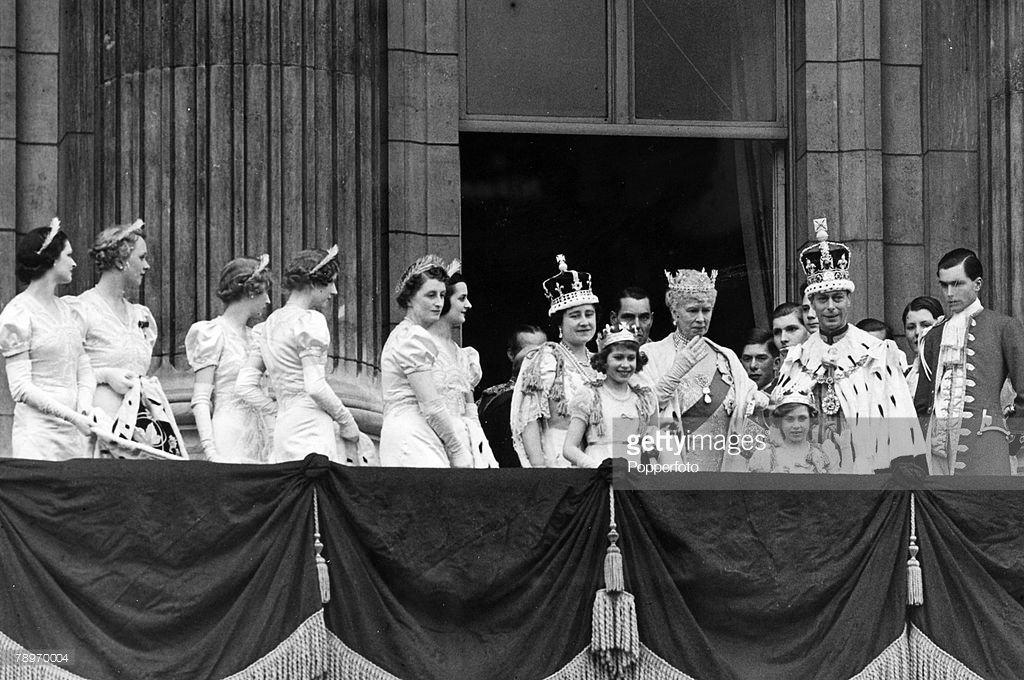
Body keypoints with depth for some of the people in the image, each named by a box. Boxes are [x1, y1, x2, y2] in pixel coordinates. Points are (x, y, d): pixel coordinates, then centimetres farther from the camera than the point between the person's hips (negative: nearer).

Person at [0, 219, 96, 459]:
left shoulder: (65, 309, 15)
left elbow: (84, 367, 16)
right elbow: (21, 388, -12)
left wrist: (85, 405, -5)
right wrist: (71, 416, -19)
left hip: (75, 431, 7)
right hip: (39, 429, -7)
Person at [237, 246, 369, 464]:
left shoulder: (271, 322, 18)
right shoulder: (310, 320, -7)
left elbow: (245, 385, 15)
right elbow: (315, 387, -15)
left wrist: (277, 415, 17)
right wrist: (346, 421, -3)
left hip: (282, 426, 8)